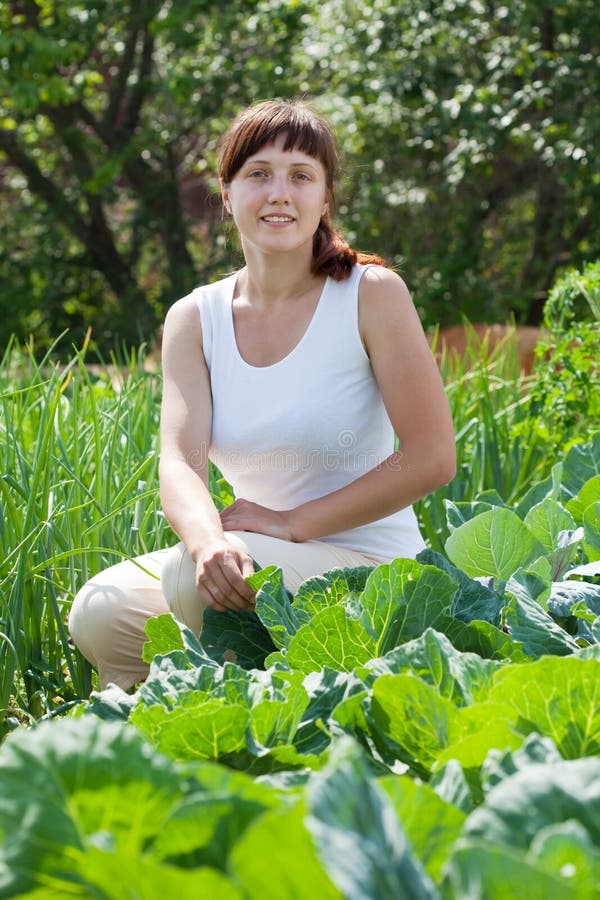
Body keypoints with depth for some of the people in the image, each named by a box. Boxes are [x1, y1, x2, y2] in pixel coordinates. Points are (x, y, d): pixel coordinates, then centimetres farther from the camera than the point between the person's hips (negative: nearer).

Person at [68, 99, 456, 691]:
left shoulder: (371, 295, -10)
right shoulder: (194, 319, 2)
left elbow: (432, 460, -14)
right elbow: (179, 462, -12)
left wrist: (291, 522, -16)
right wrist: (208, 540, -35)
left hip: (367, 570, -4)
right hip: (259, 563, 4)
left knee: (191, 579, -29)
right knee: (100, 613, -20)